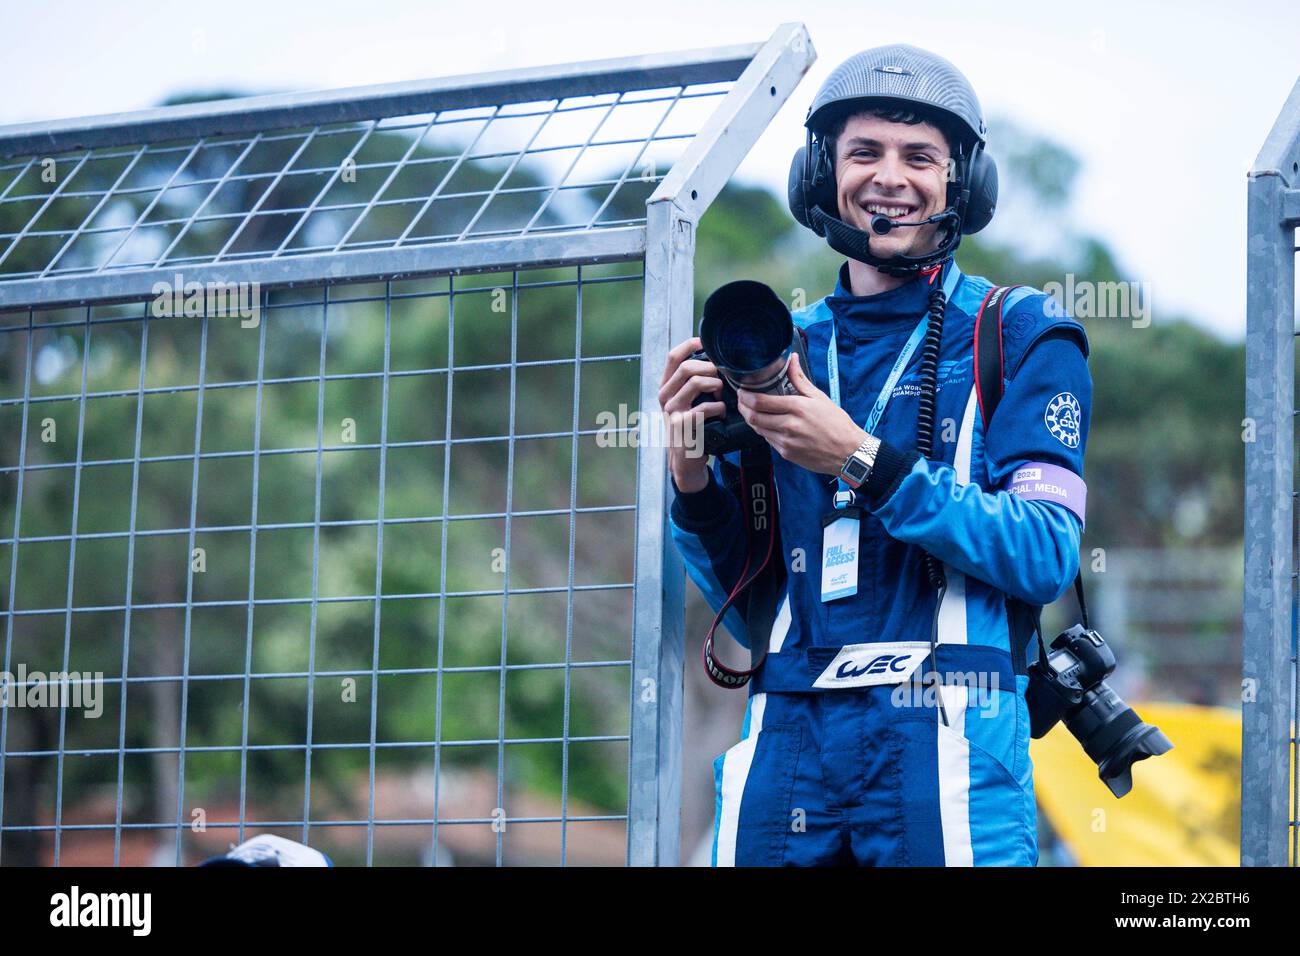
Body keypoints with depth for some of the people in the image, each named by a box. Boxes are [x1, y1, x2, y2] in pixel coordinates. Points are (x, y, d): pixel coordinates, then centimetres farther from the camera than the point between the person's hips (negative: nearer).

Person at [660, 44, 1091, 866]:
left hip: (944, 732, -3)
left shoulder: (1019, 335, 4)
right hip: (788, 735, 4)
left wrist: (863, 460, -15)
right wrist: (694, 481, -3)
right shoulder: (783, 351, 15)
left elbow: (1048, 554, -8)